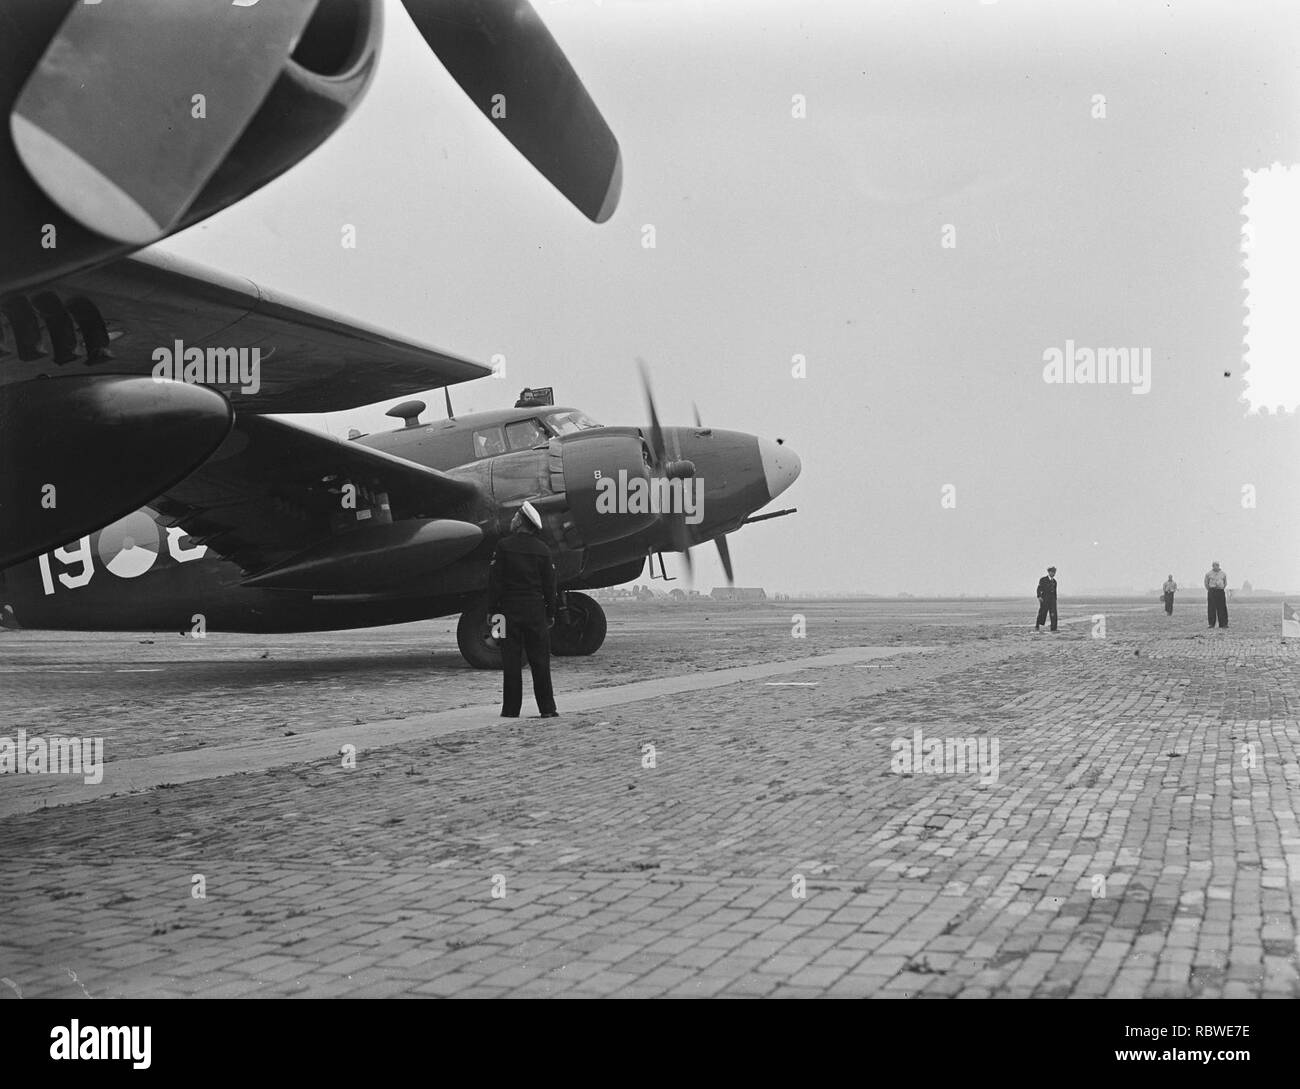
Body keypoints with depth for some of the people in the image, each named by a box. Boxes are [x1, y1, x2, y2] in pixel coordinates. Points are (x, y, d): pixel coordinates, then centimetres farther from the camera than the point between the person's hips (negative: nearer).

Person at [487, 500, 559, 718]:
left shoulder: (504, 545, -5)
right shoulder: (542, 549, 4)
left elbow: (495, 580, -6)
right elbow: (549, 585, 5)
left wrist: (492, 610, -1)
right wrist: (551, 613, 12)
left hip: (510, 609, -2)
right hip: (536, 610, 2)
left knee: (511, 660, 2)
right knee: (540, 660, 5)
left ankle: (511, 708, 3)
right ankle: (547, 708, 4)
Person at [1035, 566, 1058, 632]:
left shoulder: (1054, 581, 17)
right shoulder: (1043, 580, 1)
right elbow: (1039, 589, -6)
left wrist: (1055, 600, 20)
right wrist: (1039, 596, -20)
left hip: (1052, 599, 5)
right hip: (1044, 599, -5)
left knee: (1054, 614, -5)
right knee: (1042, 613, -5)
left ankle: (1054, 629, -6)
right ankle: (1037, 627, 6)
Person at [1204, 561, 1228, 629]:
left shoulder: (1223, 573, 9)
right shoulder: (1208, 573, 4)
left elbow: (1225, 583, 18)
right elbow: (1206, 583, 12)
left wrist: (1222, 589, 9)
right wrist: (1210, 590, 6)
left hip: (1221, 591, 1)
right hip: (1211, 592, -1)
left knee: (1222, 608, -2)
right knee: (1211, 608, -5)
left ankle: (1223, 624, 1)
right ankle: (1211, 624, -1)